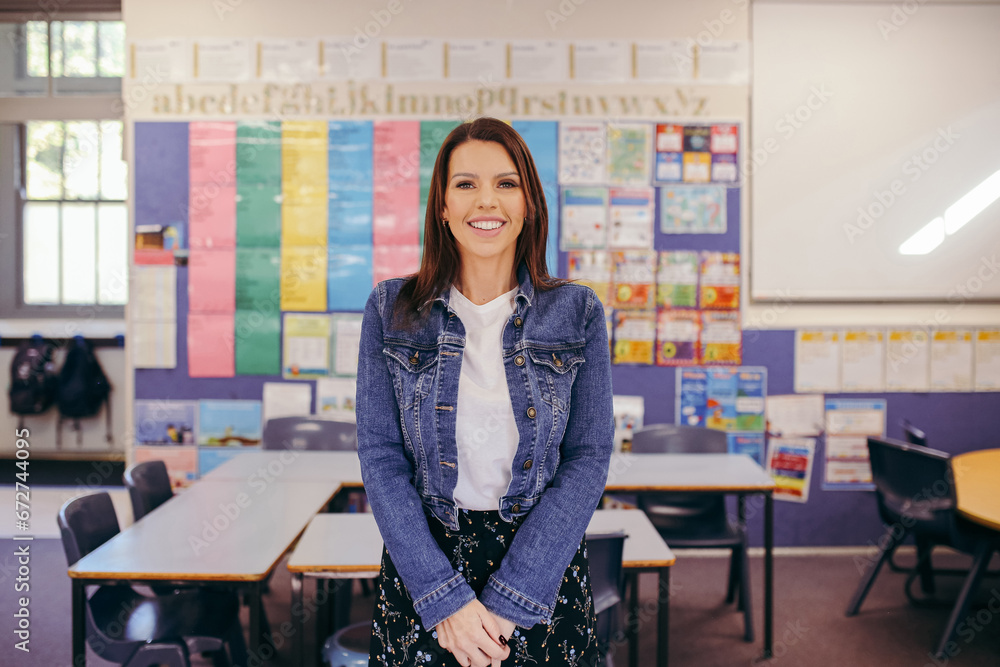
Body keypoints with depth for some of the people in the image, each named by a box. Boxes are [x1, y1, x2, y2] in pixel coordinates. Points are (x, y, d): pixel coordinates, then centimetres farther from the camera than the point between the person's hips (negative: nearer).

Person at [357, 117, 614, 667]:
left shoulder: (577, 313, -4)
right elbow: (380, 457, -6)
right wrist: (446, 597, -14)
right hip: (421, 558, 0)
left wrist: (509, 599, -14)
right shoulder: (391, 310, -3)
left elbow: (588, 458, -7)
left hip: (543, 564, 0)